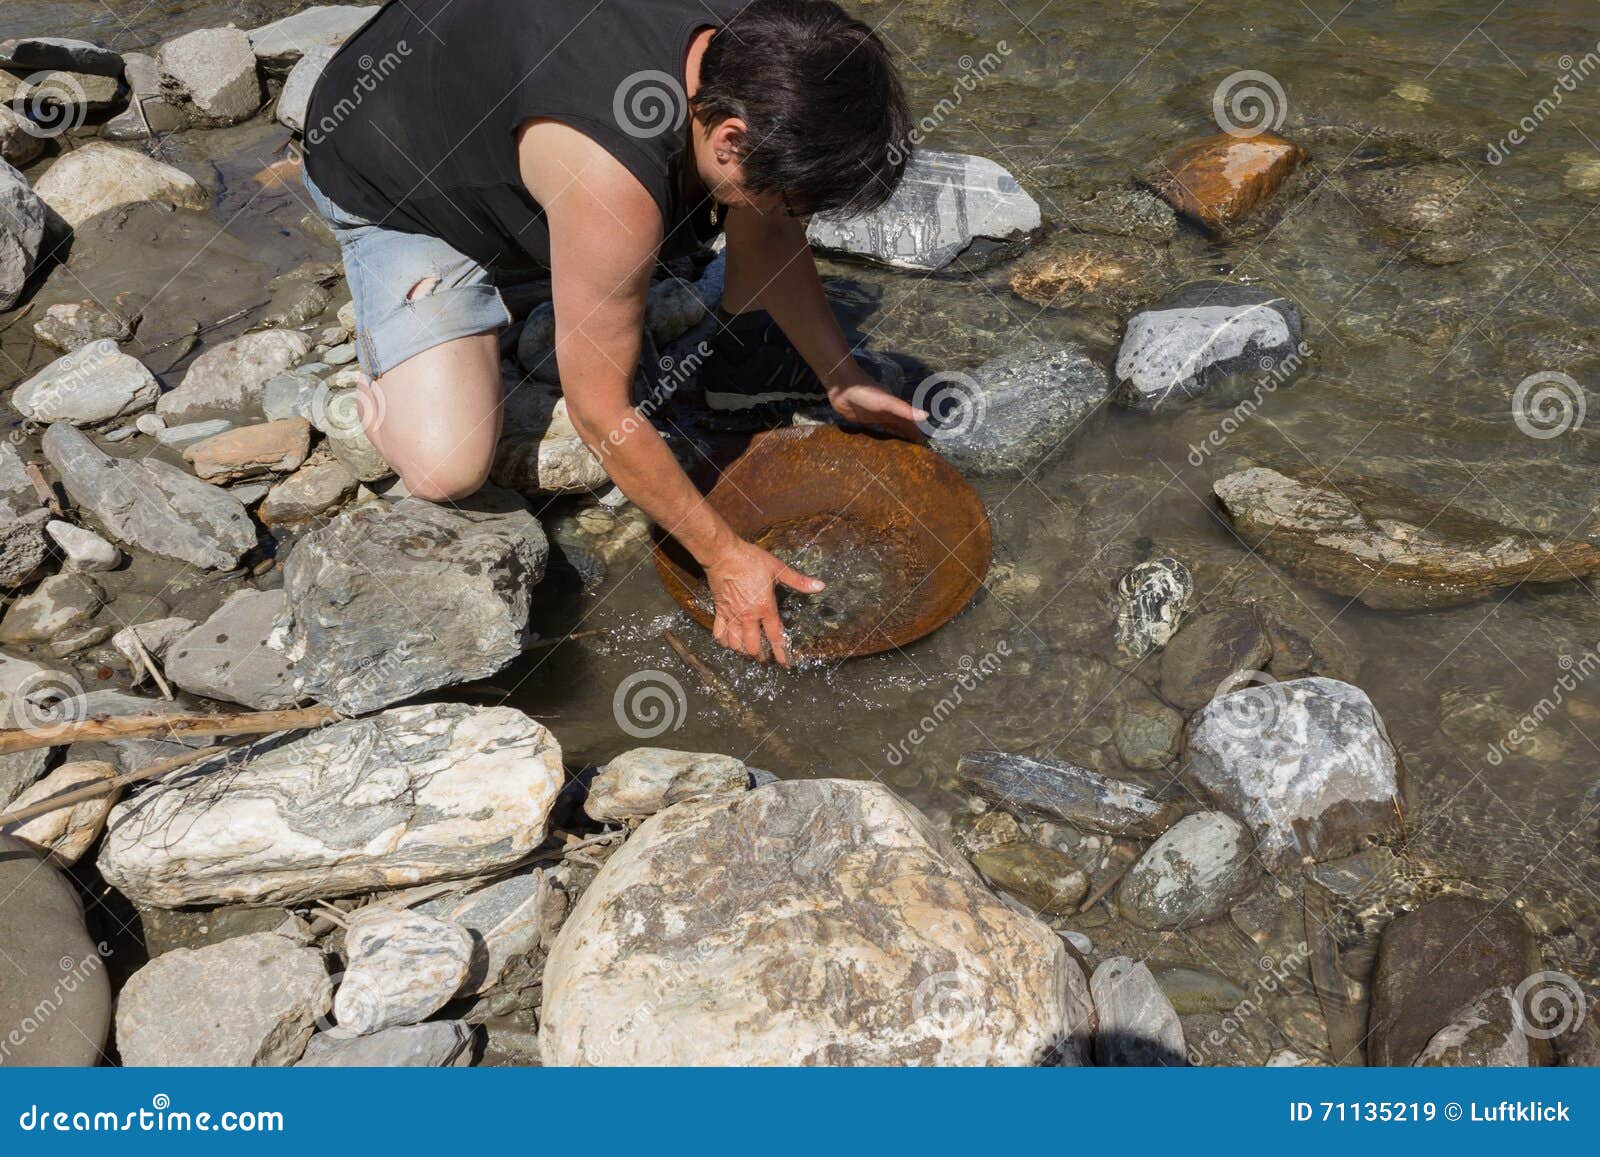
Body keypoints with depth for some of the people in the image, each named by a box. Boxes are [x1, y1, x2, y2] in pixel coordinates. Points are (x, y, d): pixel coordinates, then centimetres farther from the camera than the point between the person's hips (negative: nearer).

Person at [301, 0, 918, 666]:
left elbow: (767, 236, -2)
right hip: (385, 188, -6)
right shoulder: (613, 182, -43)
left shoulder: (754, 54, -21)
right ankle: (388, 369, 8)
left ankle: (737, 340, 16)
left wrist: (841, 378, 1)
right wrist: (723, 556, -24)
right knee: (447, 468, -25)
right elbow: (601, 414, -33)